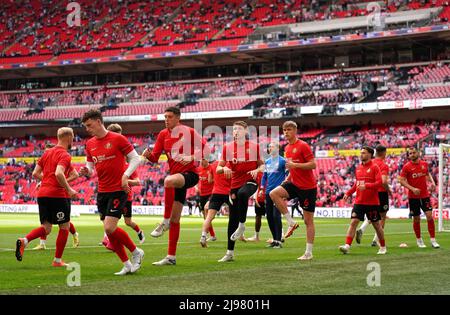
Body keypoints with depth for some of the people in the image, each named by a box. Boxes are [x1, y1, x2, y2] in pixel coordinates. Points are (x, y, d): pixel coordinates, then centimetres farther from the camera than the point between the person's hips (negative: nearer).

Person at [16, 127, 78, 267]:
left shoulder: (47, 152, 15)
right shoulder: (65, 155, -9)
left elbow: (35, 173, 15)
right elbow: (59, 173, -25)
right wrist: (69, 189, -16)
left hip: (42, 194, 7)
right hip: (58, 195, -7)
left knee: (46, 228, 11)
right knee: (64, 227, 8)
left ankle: (24, 241, -15)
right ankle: (57, 260, 11)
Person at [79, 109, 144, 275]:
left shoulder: (117, 139, -7)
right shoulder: (90, 144, 10)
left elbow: (135, 158, -5)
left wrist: (125, 176, -17)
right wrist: (86, 171, -6)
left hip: (118, 190, -7)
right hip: (102, 191, 7)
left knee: (110, 228, -16)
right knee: (109, 231, 5)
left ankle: (136, 252, 6)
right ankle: (127, 265, 16)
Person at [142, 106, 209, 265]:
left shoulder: (189, 131, -4)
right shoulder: (163, 135, 10)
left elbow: (205, 149, -6)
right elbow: (155, 157, 7)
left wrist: (191, 158, -21)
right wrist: (148, 155, -15)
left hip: (190, 174, -6)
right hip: (177, 177, 6)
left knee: (169, 181, -39)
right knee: (175, 219, 6)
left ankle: (165, 222, -28)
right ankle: (171, 257, 9)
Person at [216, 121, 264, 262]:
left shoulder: (254, 146, 2)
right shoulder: (227, 147, 5)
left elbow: (262, 165, 11)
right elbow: (218, 168, 7)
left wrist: (257, 170, -12)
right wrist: (224, 168, -16)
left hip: (250, 181, -3)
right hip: (235, 184, 3)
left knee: (242, 194, -39)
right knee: (232, 218, 2)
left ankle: (242, 225, -21)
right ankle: (230, 253, 8)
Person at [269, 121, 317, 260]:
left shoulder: (303, 146, -11)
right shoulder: (287, 148, 12)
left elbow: (313, 165, -17)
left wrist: (295, 165, -24)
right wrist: (288, 178, 9)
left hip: (308, 187, -7)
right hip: (295, 184, 7)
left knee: (308, 221, -2)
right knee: (274, 193, -18)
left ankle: (309, 253, 4)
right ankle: (291, 223, -9)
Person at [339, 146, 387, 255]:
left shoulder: (374, 167, -7)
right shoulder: (358, 168, 11)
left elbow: (379, 182, -16)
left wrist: (366, 186, -28)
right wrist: (348, 193, 9)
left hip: (372, 202, -5)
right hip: (359, 201, 5)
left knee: (376, 224, 7)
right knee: (353, 222, -8)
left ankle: (383, 247, 23)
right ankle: (347, 246, -15)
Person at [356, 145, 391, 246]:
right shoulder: (384, 166, -13)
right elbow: (384, 181, -24)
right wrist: (388, 190, -7)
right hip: (382, 192, -6)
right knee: (382, 217, 9)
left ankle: (361, 229, -9)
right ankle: (376, 240, 8)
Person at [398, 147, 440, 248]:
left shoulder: (424, 164, 5)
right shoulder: (406, 167, -7)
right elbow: (401, 180, -9)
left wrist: (432, 182, 2)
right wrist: (412, 189, -21)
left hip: (425, 195, 2)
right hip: (413, 197, -2)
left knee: (429, 216, -8)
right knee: (416, 219, 5)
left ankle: (433, 240, -2)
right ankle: (419, 240, 21)